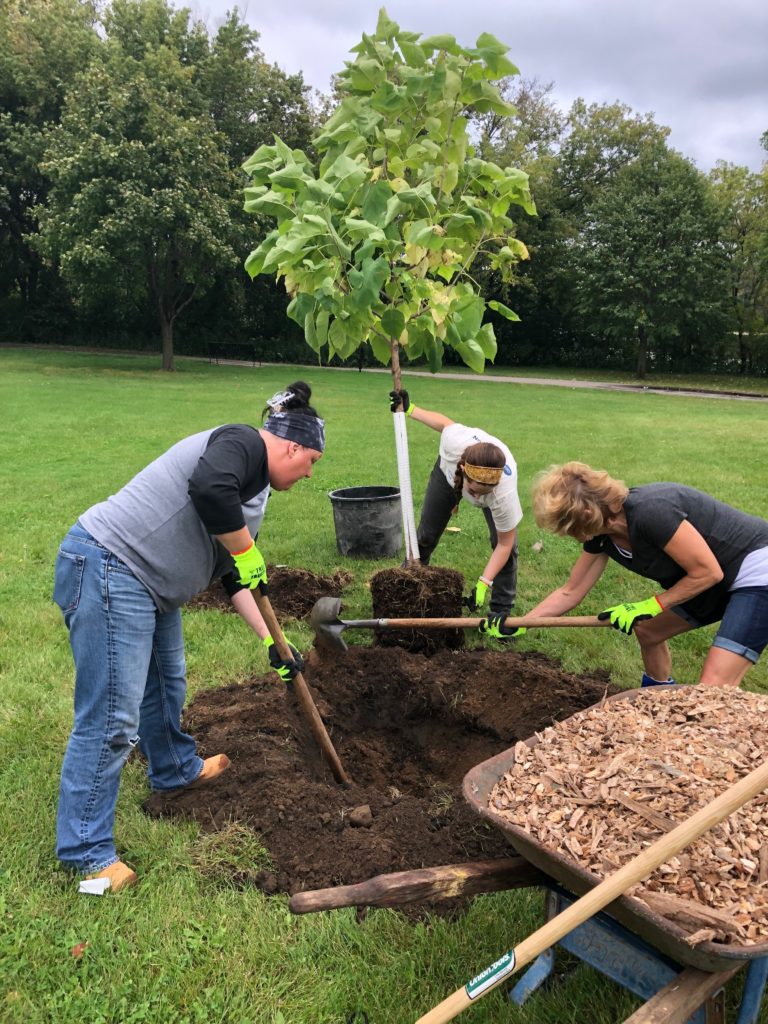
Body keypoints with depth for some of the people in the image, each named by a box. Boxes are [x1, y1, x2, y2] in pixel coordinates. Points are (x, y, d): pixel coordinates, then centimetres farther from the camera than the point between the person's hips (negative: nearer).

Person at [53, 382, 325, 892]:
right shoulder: (243, 442, -12)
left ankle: (176, 768, 51)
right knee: (111, 718, -4)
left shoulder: (255, 488, 16)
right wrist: (245, 549, -19)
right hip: (108, 568, -11)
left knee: (167, 685, 27)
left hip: (149, 584, 11)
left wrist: (272, 641, 18)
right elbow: (209, 488, -36)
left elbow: (235, 577, 20)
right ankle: (86, 850, 10)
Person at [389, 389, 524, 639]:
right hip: (448, 471, 2)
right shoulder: (456, 440, -47)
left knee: (507, 546, -17)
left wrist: (483, 584, -36)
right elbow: (444, 421, -20)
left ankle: (499, 616, -2)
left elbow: (504, 543, -30)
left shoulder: (505, 493, -46)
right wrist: (409, 409, -7)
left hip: (496, 485, -2)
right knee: (425, 536, 10)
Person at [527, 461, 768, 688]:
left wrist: (648, 607, -16)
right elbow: (569, 593, 6)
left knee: (711, 691, -16)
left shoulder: (649, 512, -31)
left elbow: (708, 572, -22)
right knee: (647, 631, 19)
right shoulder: (601, 534, -4)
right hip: (724, 580, 9)